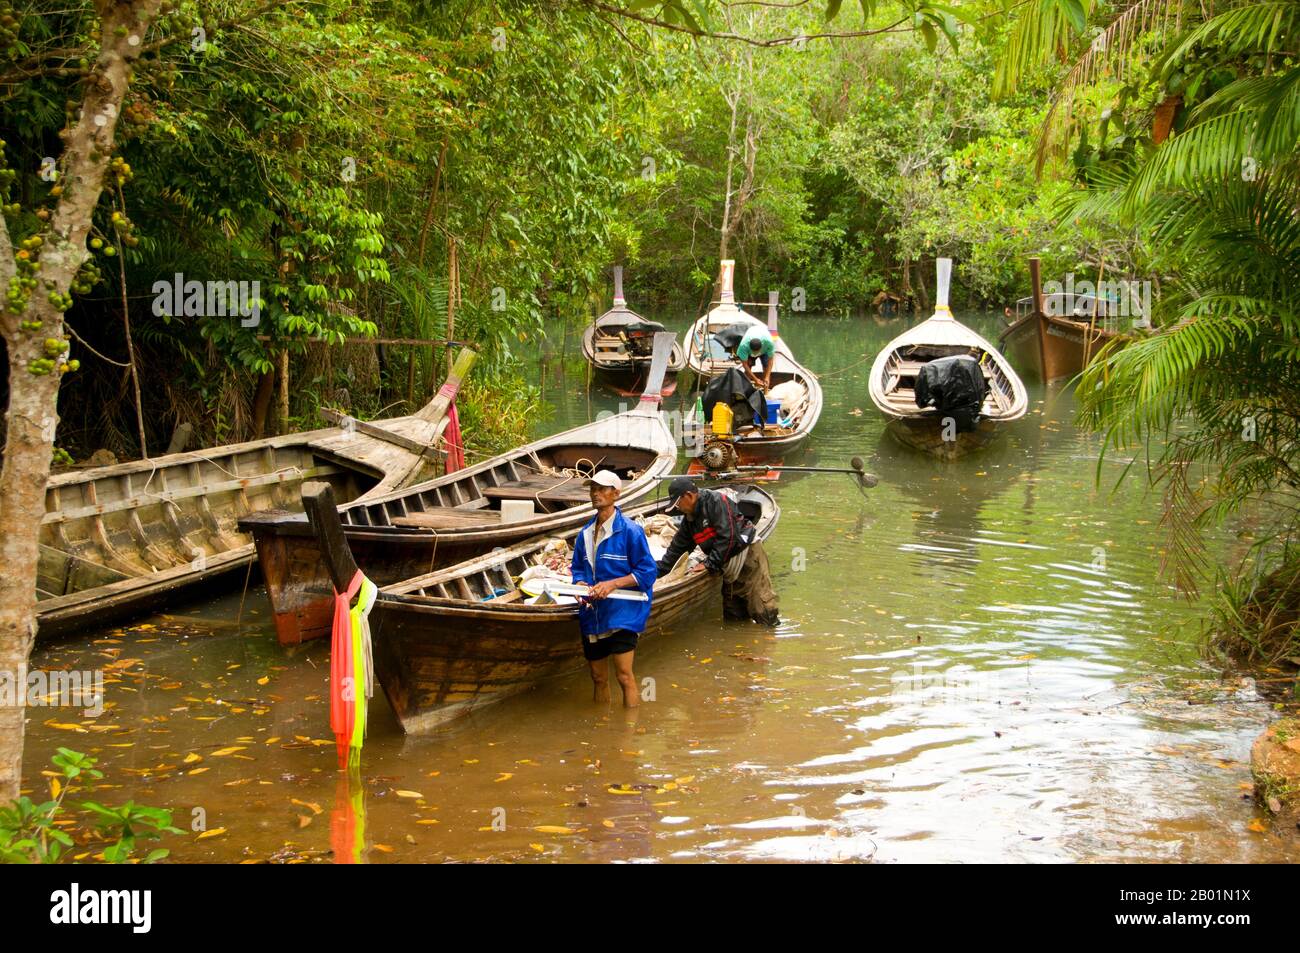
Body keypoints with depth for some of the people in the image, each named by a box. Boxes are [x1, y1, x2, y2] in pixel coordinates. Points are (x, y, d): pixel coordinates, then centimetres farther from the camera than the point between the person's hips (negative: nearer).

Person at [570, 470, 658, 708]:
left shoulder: (630, 531, -8)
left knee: (624, 676, -8)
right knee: (598, 677, 15)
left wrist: (612, 583, -19)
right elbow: (578, 568, 19)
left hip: (622, 614, -6)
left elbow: (646, 572, -9)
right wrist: (580, 584, -4)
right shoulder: (585, 533, 11)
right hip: (592, 615, 6)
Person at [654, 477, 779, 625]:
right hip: (729, 565, 9)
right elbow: (676, 549, 16)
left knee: (762, 610, -10)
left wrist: (709, 564, -18)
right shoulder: (689, 520, 10)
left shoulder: (717, 502, -17)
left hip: (748, 553, -9)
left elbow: (727, 537, -23)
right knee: (732, 614, 9)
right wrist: (656, 572, 10)